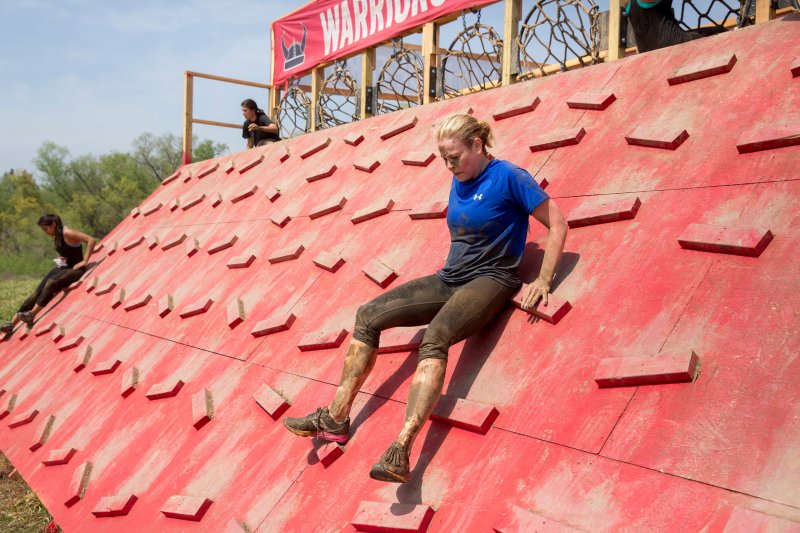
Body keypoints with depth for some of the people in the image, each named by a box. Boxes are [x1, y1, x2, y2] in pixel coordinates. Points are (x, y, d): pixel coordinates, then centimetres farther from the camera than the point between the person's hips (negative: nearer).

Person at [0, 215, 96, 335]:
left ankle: (32, 315, -30)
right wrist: (61, 258, 9)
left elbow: (92, 240, -28)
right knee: (37, 292, -4)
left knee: (51, 283, -33)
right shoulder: (57, 237, 9)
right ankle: (13, 323, -6)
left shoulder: (67, 234, -18)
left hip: (75, 269, -9)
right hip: (63, 268, 9)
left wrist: (85, 261, -26)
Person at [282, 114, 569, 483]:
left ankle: (400, 452, -46)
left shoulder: (508, 177, -8)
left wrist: (542, 281, -15)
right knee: (368, 316, -3)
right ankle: (336, 418, -1)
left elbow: (557, 225, -9)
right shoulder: (460, 181, 14)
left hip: (488, 281, -8)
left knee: (434, 338, -37)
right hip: (450, 278, 9)